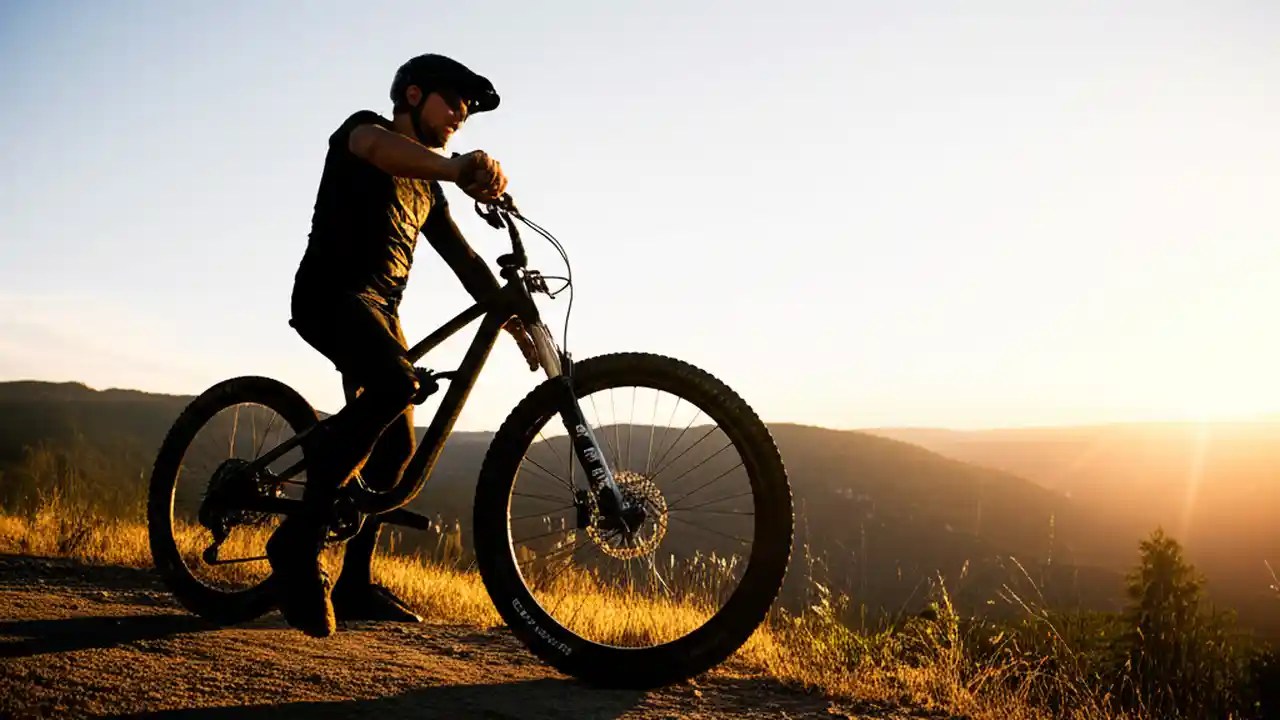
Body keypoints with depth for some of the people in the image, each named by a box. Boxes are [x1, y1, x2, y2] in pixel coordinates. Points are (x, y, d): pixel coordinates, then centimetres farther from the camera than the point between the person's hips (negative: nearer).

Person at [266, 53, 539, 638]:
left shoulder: (425, 190, 24)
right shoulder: (364, 127, 1)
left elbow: (466, 262, 20)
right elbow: (373, 144, -25)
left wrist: (519, 326, 7)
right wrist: (455, 167, -46)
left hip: (380, 309, 9)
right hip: (332, 293, -9)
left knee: (395, 447, 6)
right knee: (397, 382, -33)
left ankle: (354, 584, 16)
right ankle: (299, 542, -28)